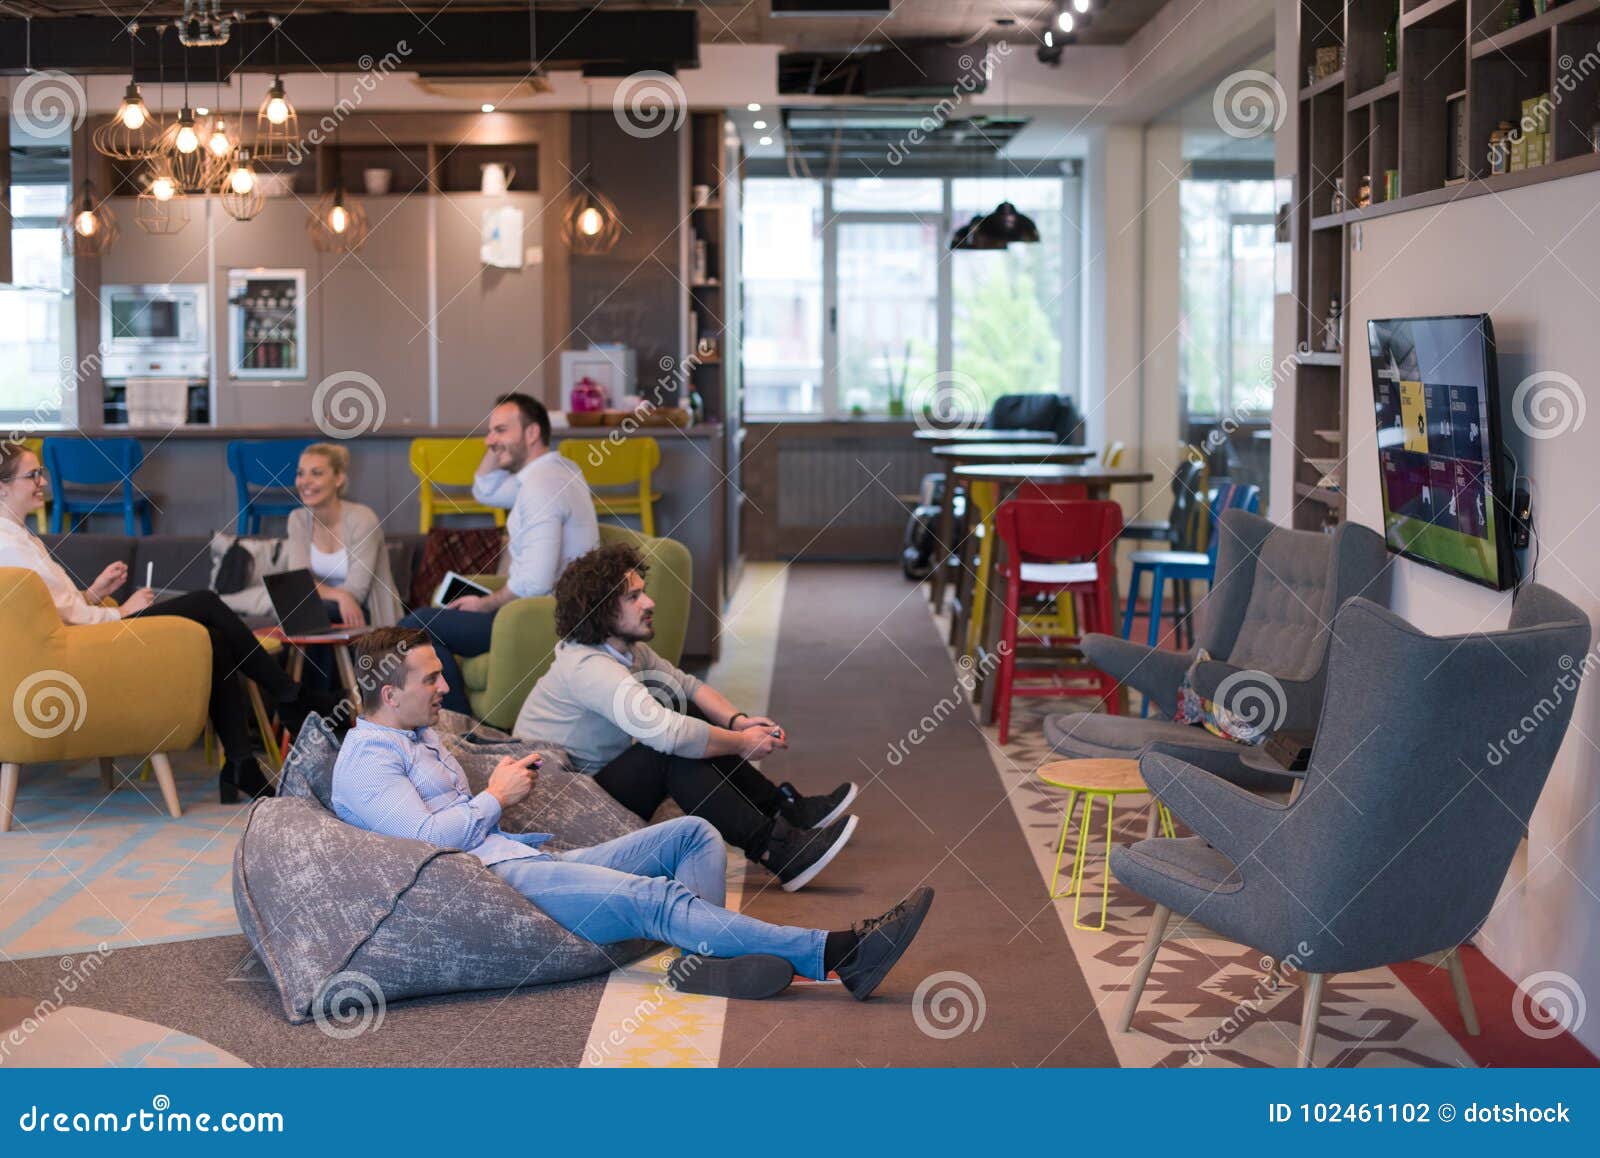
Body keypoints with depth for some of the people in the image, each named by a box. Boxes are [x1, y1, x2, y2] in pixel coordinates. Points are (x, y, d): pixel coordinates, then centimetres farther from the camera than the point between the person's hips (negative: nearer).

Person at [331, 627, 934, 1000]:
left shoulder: (420, 735, 25)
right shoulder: (365, 760, -6)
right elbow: (426, 836, -20)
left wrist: (501, 784, 11)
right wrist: (496, 798, -6)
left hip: (529, 859, 10)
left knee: (693, 834, -2)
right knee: (652, 896, -29)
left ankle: (704, 962, -30)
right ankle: (835, 953, -36)